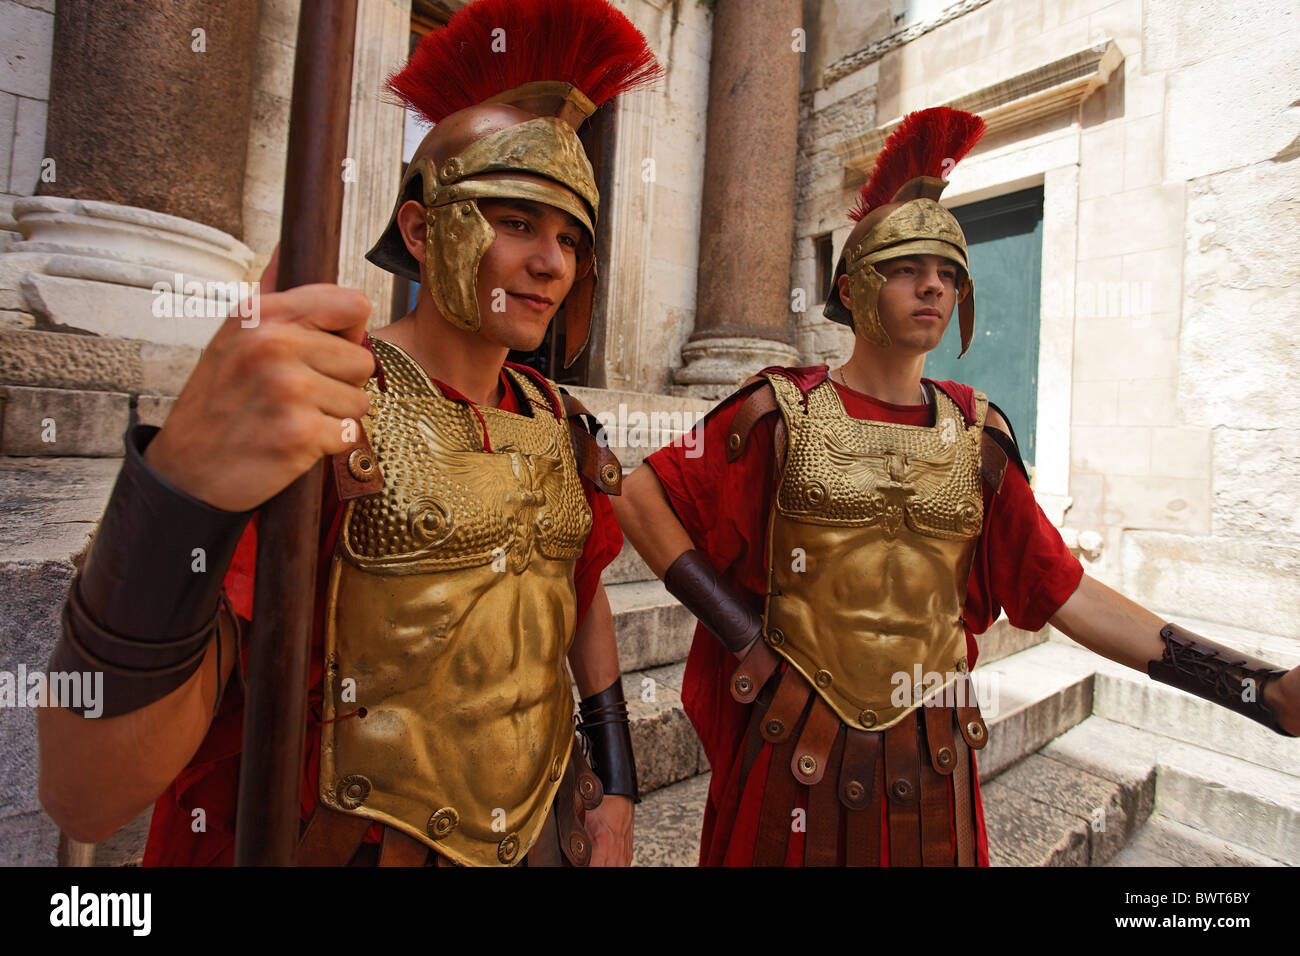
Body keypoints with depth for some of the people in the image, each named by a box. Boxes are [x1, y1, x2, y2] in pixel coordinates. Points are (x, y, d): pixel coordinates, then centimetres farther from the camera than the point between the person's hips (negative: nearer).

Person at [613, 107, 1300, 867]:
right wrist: (740, 631, -13)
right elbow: (640, 499, -10)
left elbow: (1065, 592, 2)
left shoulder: (976, 434, 1)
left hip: (932, 765, 4)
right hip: (797, 754, -3)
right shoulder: (784, 412, -10)